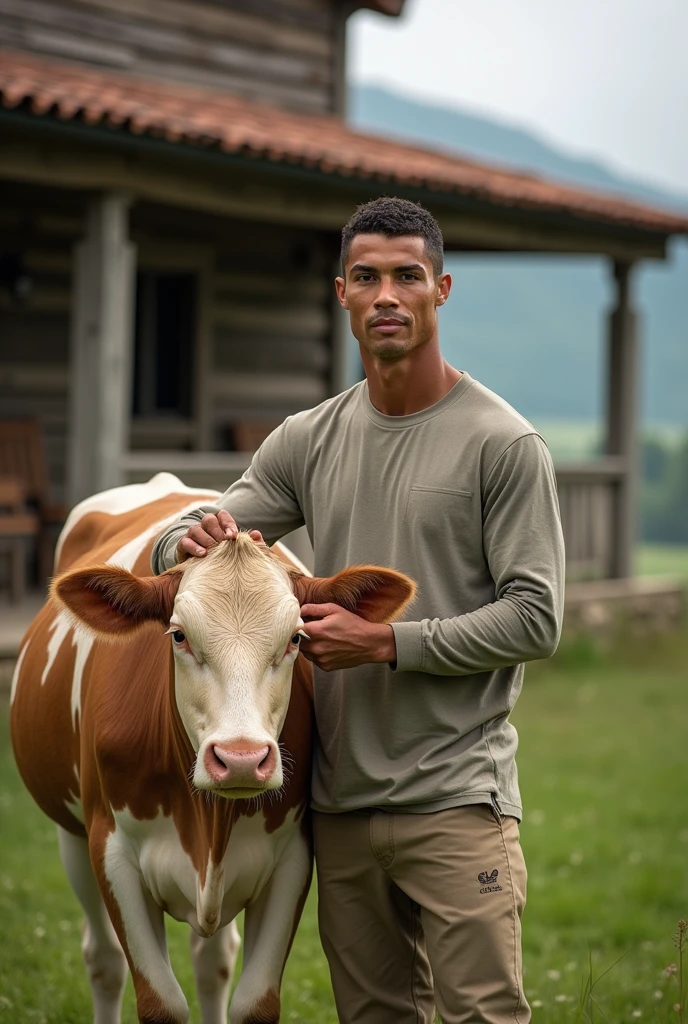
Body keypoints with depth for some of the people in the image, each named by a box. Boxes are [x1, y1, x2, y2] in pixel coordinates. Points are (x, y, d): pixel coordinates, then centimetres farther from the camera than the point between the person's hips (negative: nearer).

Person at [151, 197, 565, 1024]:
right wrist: (192, 543, -15)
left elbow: (533, 618, -10)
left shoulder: (503, 443, -6)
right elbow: (182, 543, 10)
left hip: (458, 799, -5)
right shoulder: (309, 441, 10)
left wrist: (386, 642, -17)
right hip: (340, 800, 5)